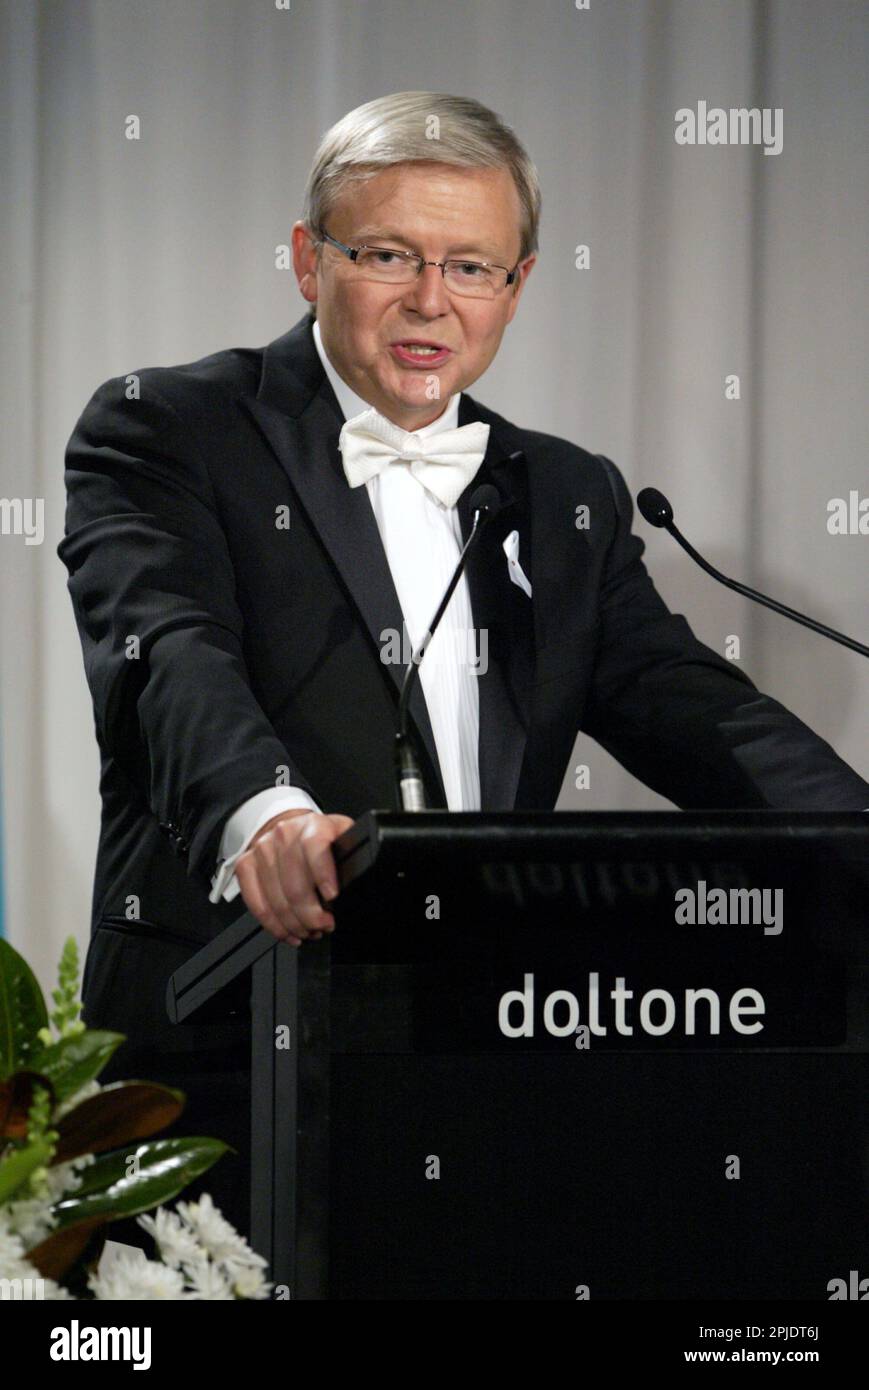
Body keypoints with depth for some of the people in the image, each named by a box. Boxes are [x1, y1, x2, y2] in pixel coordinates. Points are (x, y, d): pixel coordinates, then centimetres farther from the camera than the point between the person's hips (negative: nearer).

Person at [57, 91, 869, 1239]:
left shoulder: (571, 498, 20)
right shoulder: (169, 433, 4)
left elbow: (680, 698, 9)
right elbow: (167, 649, -14)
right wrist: (260, 812, -36)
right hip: (231, 1055, -4)